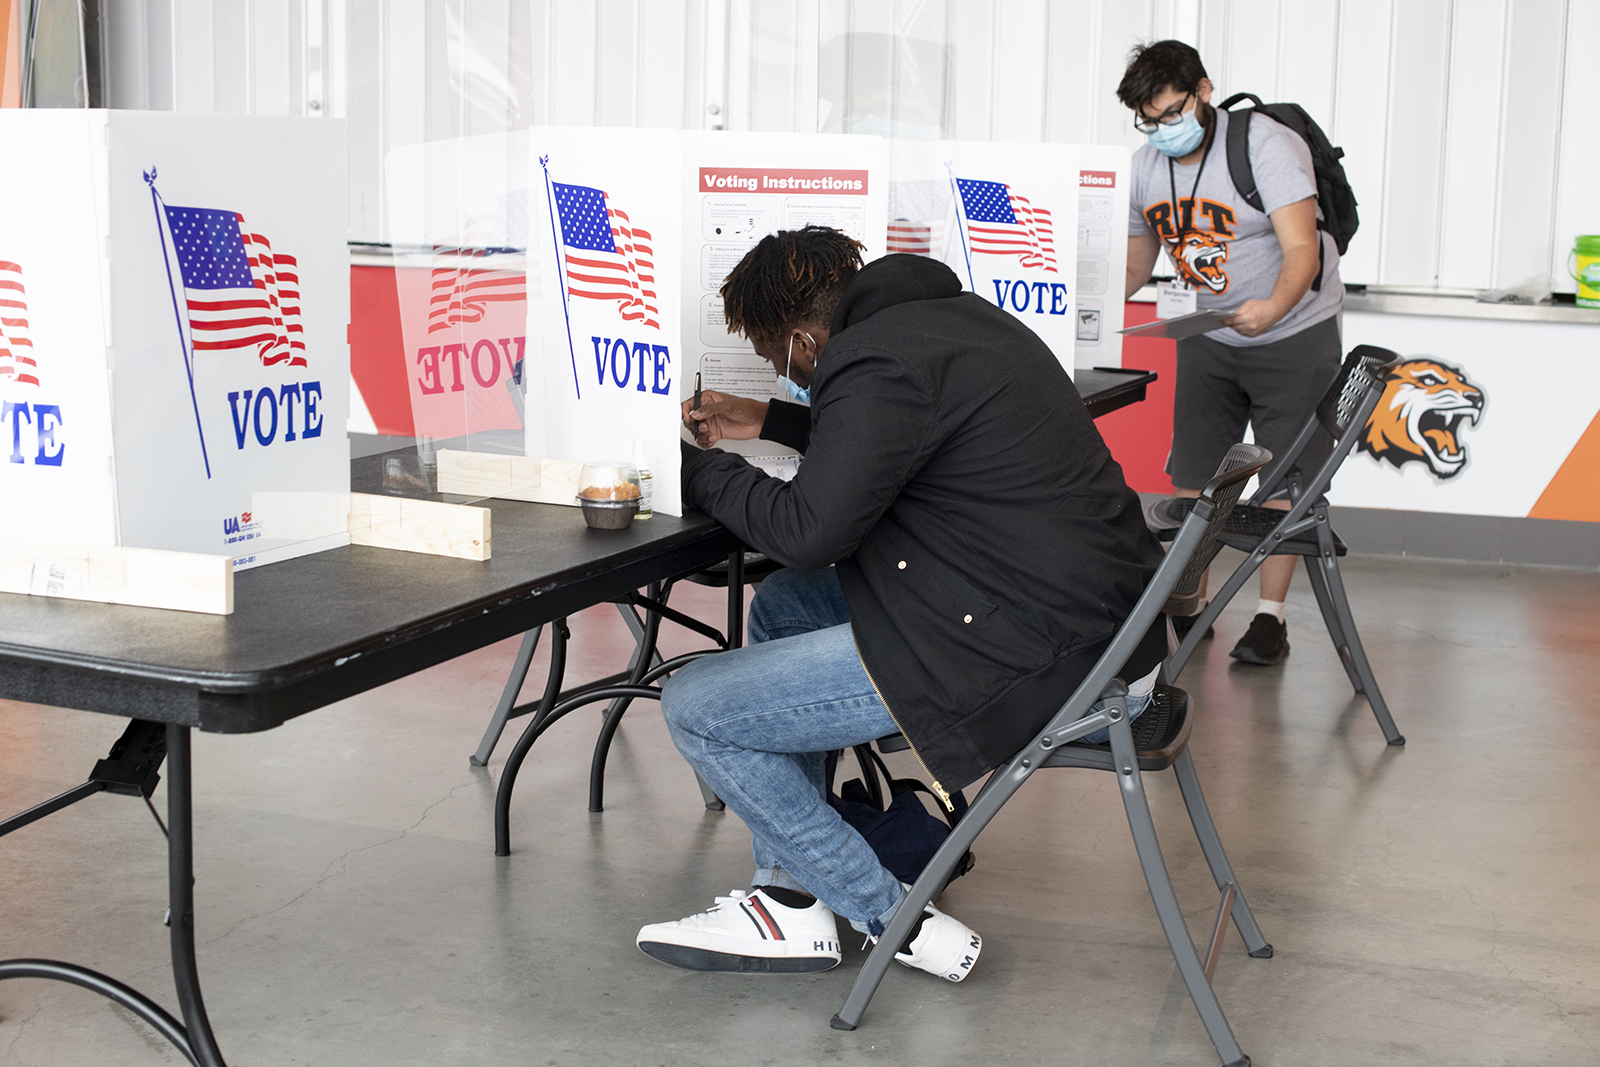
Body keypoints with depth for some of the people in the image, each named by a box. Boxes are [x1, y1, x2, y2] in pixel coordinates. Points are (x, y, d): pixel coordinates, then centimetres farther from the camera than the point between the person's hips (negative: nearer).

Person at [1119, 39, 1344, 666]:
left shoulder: (1267, 147, -21)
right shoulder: (1145, 168, -3)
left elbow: (1301, 251, -30)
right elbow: (1135, 265, 8)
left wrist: (1274, 308, -50)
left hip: (1293, 334, -5)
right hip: (1208, 336, 5)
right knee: (1189, 476, 3)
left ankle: (1270, 617, 4)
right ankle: (1189, 605, 16)